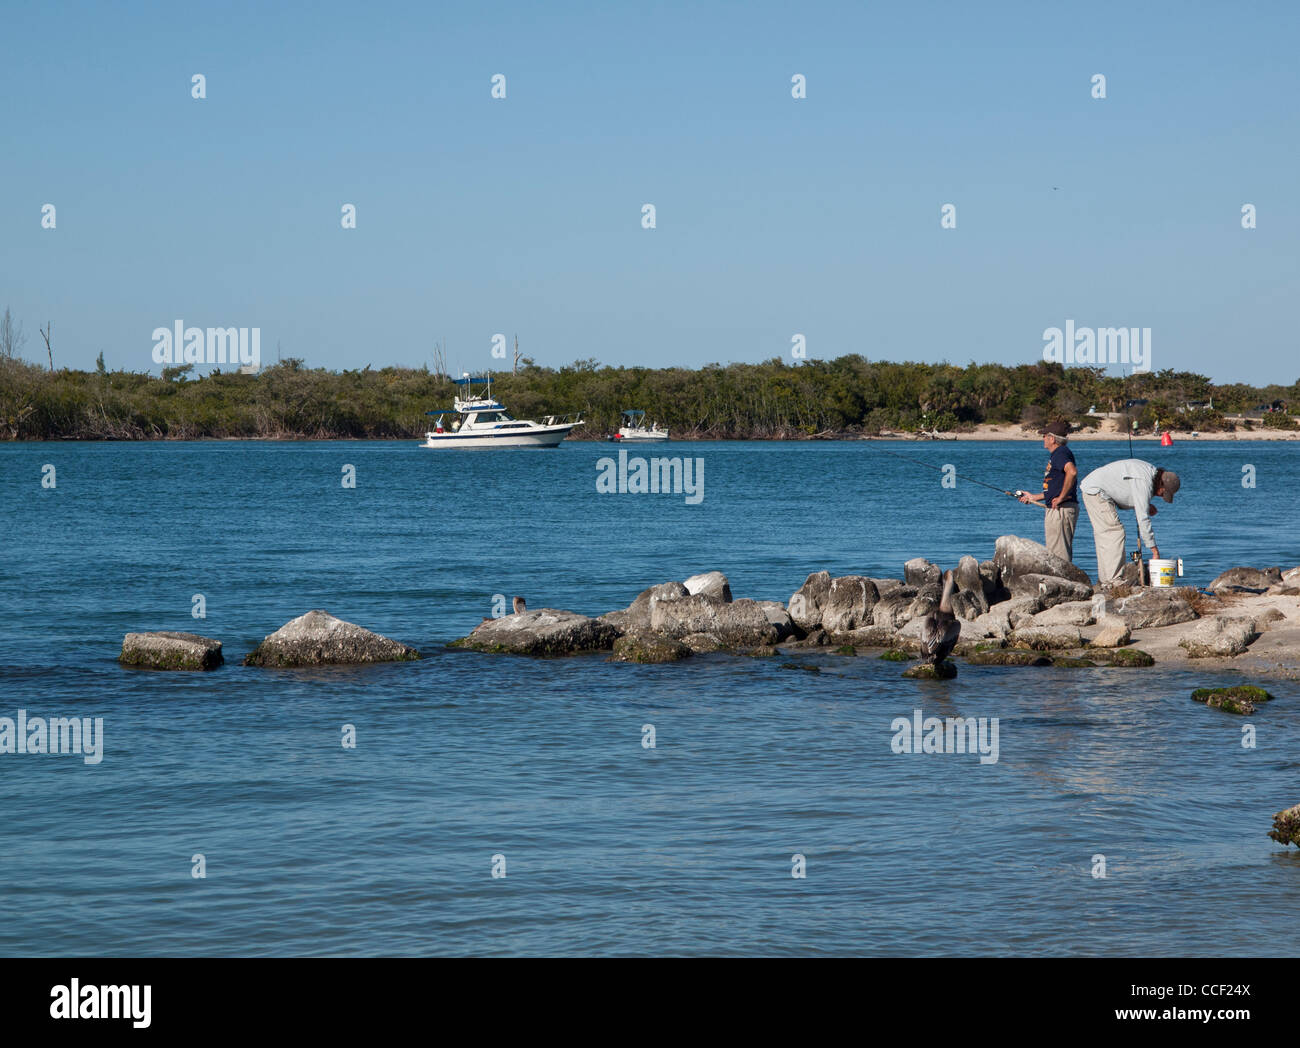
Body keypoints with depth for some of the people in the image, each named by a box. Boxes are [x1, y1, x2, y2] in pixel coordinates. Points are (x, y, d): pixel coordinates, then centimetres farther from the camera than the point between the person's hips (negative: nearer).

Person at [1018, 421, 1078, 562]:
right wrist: (1033, 497, 30)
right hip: (1057, 510, 11)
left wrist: (1061, 497, -25)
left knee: (1057, 555, -10)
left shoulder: (1061, 453, -12)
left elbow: (1072, 471, -32)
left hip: (1062, 510, -11)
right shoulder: (1056, 455, 20)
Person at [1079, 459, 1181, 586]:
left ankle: (1104, 581, 14)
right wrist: (1153, 547, -21)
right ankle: (1113, 580, -16)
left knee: (1104, 535, 12)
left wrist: (1146, 507, 3)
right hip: (1095, 491, -11)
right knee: (1115, 532, -14)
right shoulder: (1144, 482, -24)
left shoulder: (1151, 471, 7)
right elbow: (1143, 518, -26)